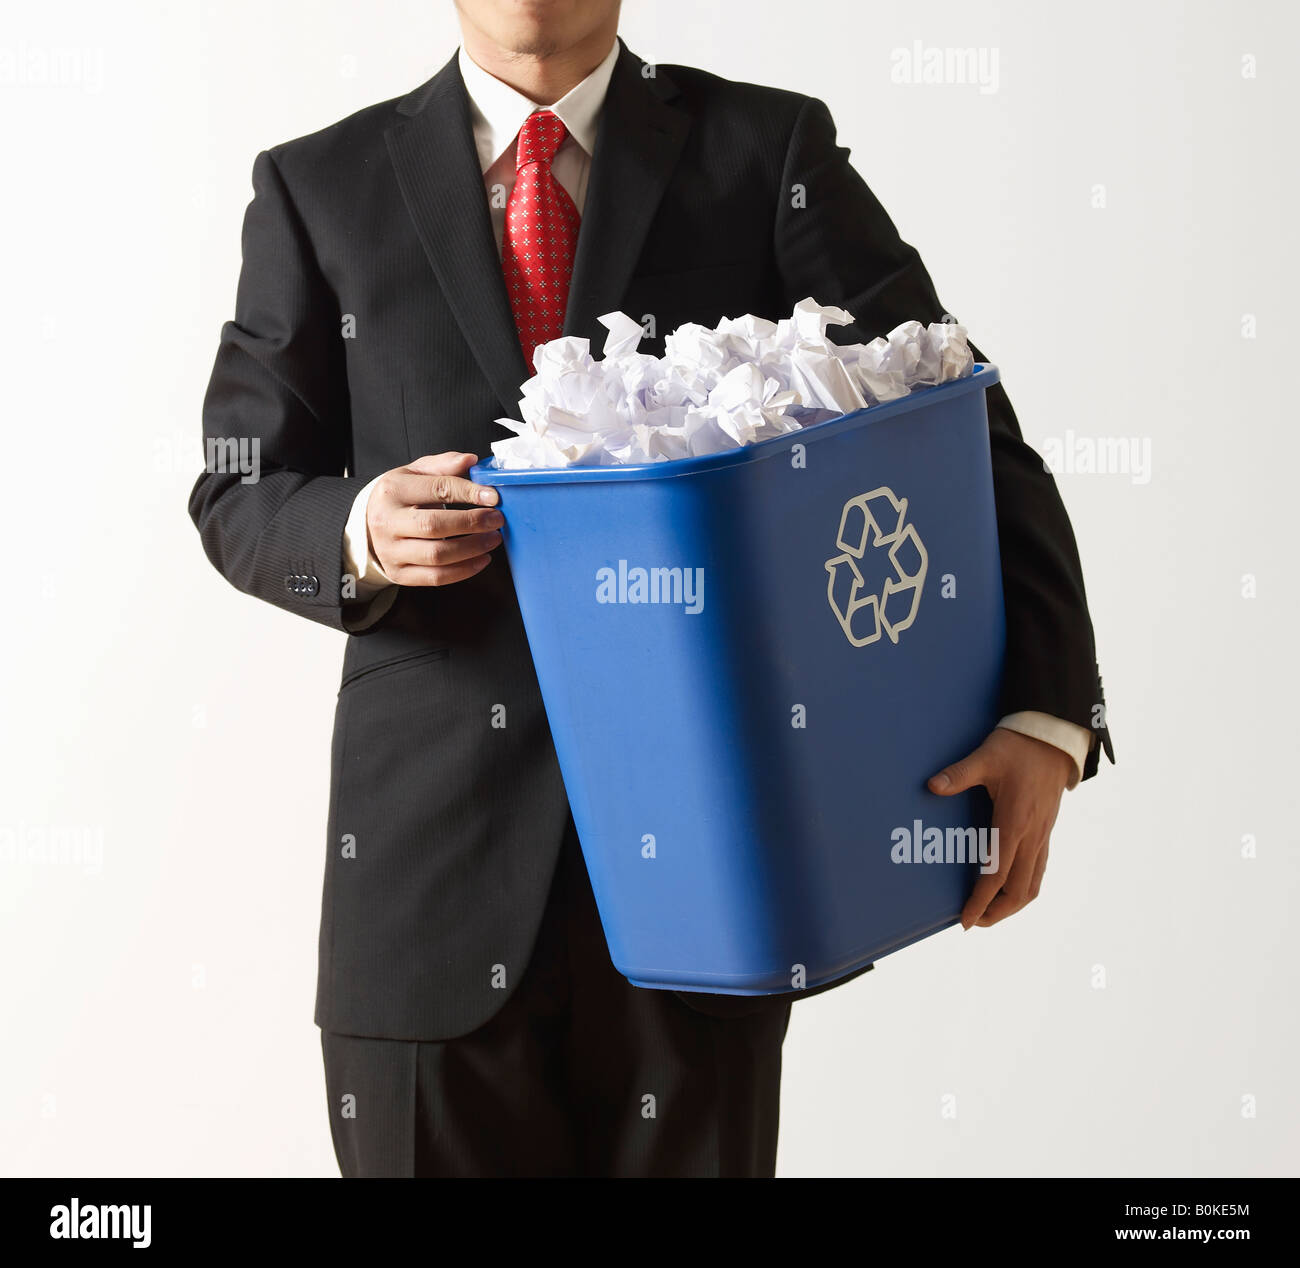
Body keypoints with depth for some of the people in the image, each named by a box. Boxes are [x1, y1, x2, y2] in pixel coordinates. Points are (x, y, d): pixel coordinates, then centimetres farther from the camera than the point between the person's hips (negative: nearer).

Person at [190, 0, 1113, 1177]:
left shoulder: (769, 152, 3)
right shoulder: (319, 188, 7)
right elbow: (238, 494, 10)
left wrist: (1047, 720, -16)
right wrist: (357, 533, -14)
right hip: (435, 851, 1)